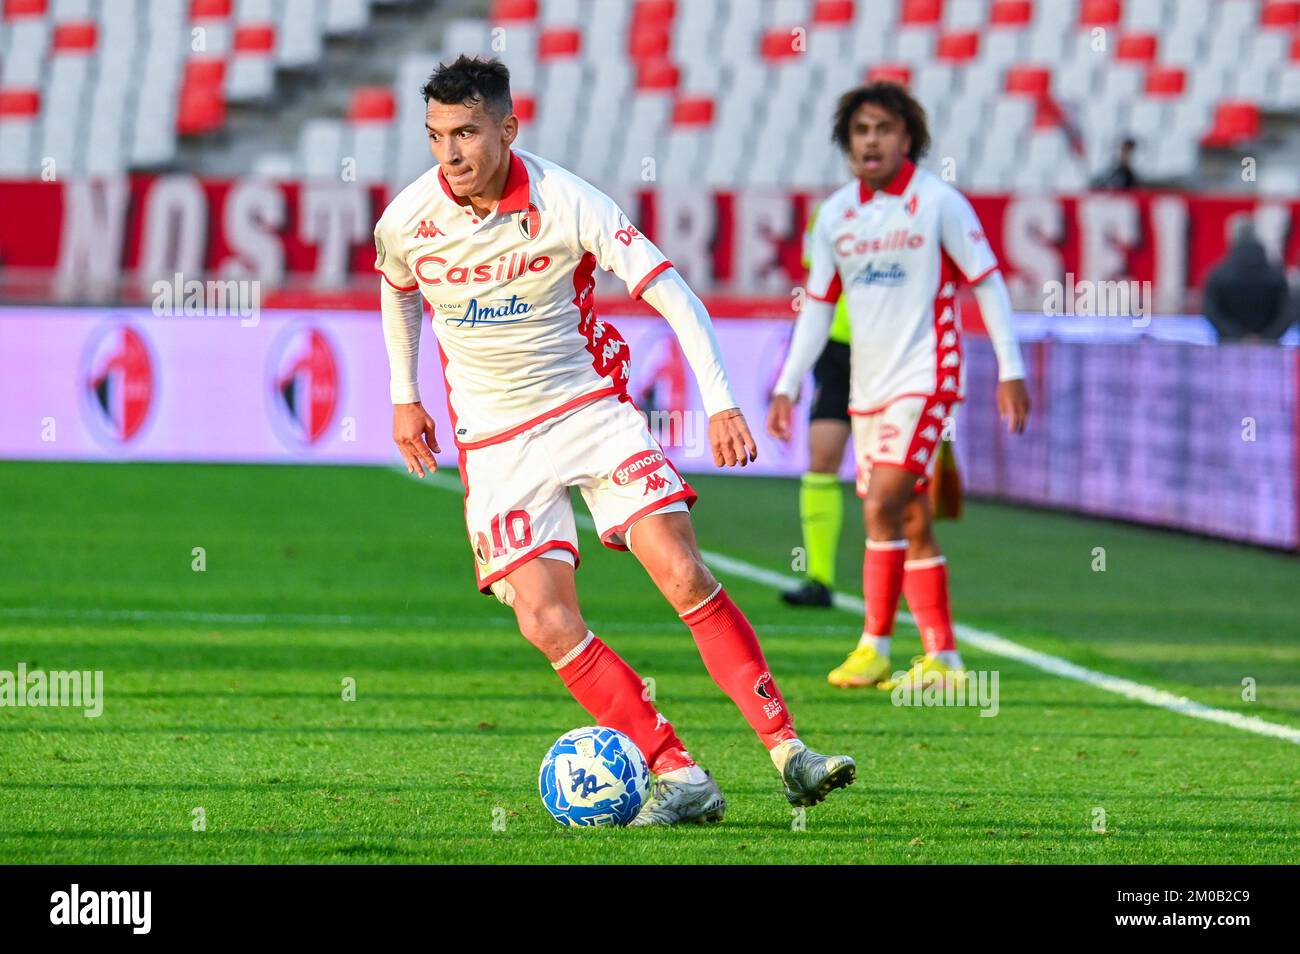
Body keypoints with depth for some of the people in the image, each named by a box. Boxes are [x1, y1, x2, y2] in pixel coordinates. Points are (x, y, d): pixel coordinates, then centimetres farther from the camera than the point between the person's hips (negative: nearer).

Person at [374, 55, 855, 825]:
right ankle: (679, 776, -10)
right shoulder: (407, 221, -9)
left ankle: (789, 753, -12)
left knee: (684, 574, -16)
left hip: (594, 408, -2)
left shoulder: (567, 205, -17)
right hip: (495, 441, 2)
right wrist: (404, 397, 20)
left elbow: (673, 294, -15)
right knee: (546, 622, -15)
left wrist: (721, 401, -25)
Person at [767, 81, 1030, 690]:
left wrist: (1010, 370, -7)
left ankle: (874, 646, -10)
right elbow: (817, 307, 16)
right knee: (911, 523, 7)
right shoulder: (836, 213, 8)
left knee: (883, 506, -18)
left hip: (924, 377, -6)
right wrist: (787, 387, 11)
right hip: (867, 385, 6)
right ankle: (942, 658, 12)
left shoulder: (938, 202, -7)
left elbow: (987, 283, -3)